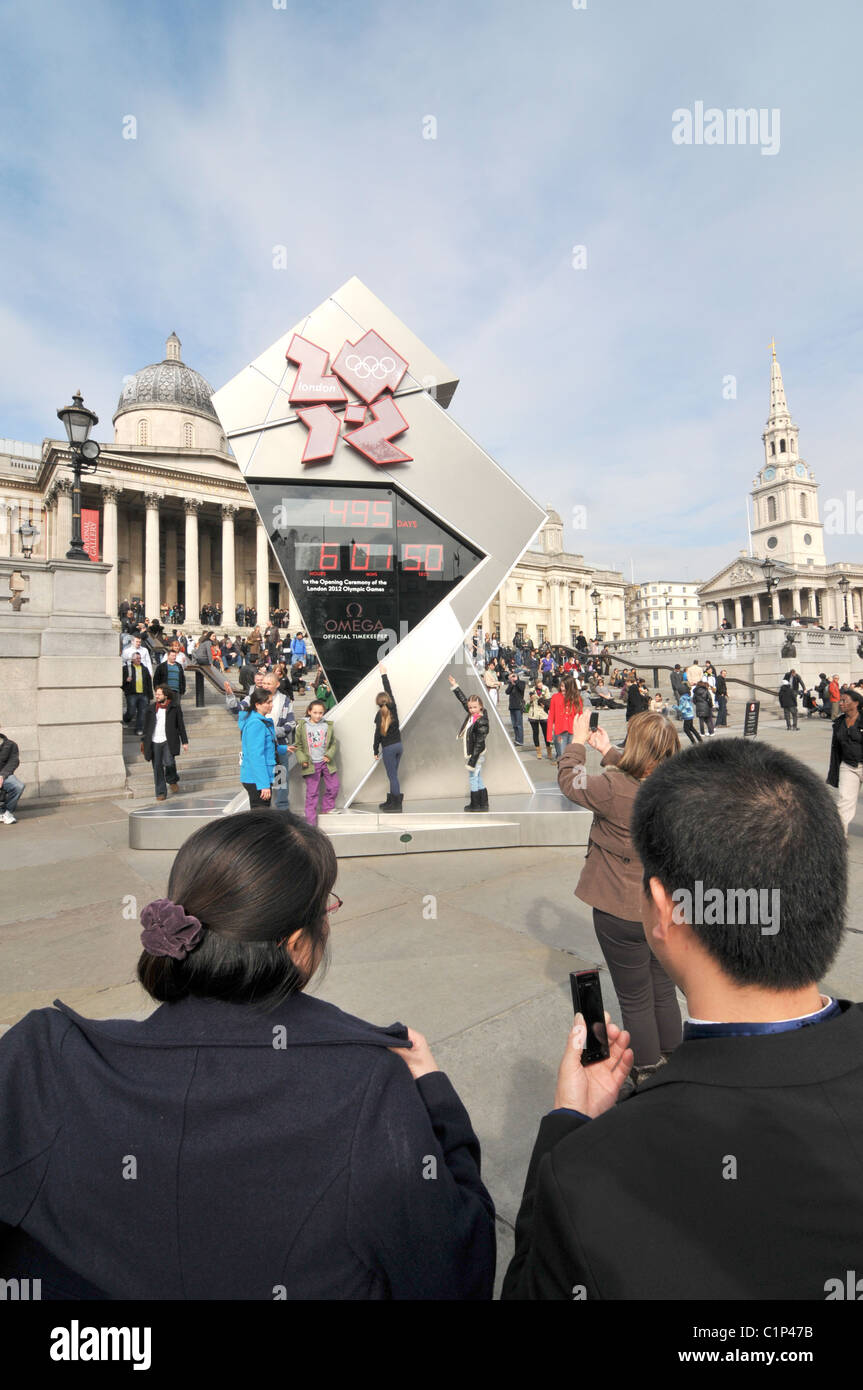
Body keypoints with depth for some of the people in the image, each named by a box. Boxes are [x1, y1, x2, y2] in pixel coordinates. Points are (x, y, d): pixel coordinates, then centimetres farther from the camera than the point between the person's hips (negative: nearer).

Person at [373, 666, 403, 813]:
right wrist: (384, 675, 23)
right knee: (393, 774, 14)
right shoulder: (393, 708, 0)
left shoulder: (380, 715, -13)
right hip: (398, 745, 6)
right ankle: (391, 800, 23)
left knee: (392, 776, -2)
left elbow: (378, 734, -10)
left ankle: (397, 804, 2)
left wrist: (376, 751, 0)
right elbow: (389, 691, 12)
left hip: (388, 748, -6)